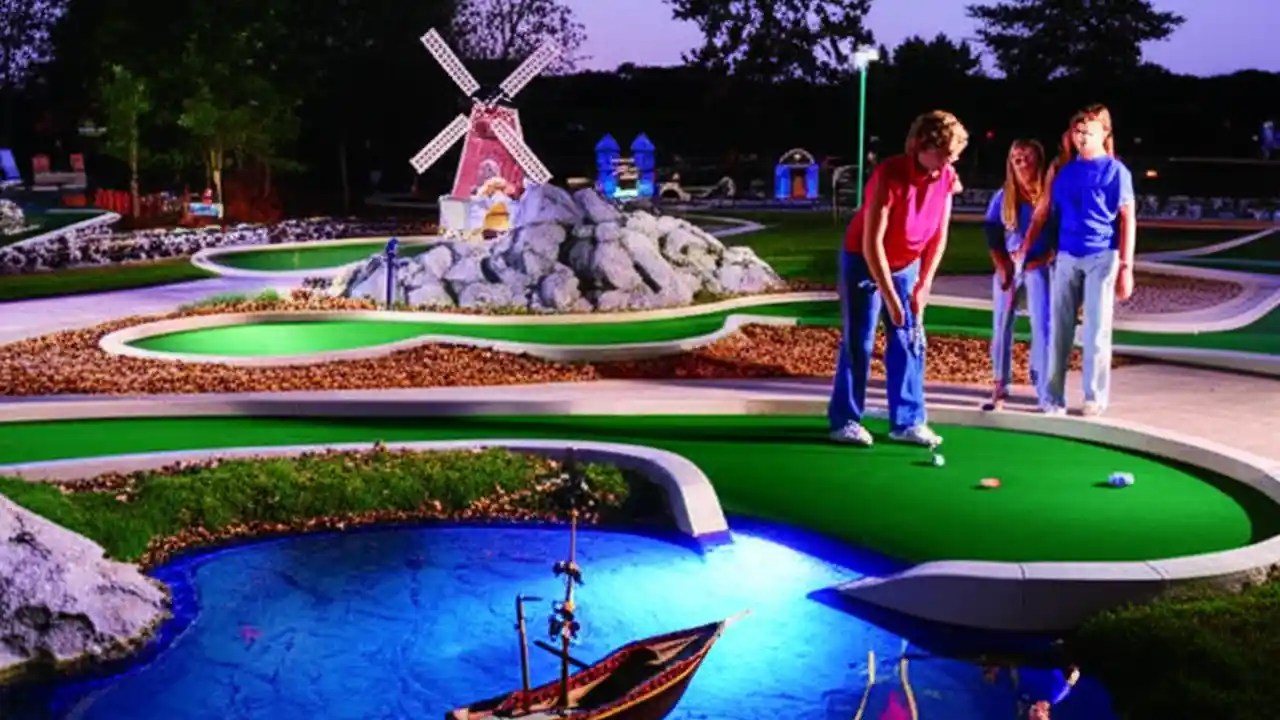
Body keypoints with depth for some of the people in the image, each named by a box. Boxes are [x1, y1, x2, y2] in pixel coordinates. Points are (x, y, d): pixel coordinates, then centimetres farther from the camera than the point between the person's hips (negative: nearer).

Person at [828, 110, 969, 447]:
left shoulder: (947, 178, -11)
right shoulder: (889, 175, -29)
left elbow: (939, 235, -3)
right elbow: (871, 243, -28)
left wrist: (923, 284, -10)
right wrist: (889, 297, -28)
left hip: (907, 265, 6)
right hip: (864, 262, -6)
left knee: (910, 342, 2)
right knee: (859, 342, -4)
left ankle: (907, 421, 7)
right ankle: (845, 420, 4)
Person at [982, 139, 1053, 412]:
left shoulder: (1048, 194, -2)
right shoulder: (1002, 196, 6)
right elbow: (992, 234, 7)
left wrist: (1045, 258, -11)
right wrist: (1002, 266, -3)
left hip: (1037, 267, -3)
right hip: (1008, 267, 3)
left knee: (1042, 327, -6)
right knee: (1001, 327, 3)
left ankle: (1045, 393, -2)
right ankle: (999, 389, 10)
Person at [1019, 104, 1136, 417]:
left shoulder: (1115, 170, -1)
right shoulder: (1062, 169, 9)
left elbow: (1128, 220, -3)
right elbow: (1043, 213, 10)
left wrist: (1126, 266, -8)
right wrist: (1023, 250, 4)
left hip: (1102, 257, -3)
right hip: (1066, 257, 3)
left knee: (1096, 330, 0)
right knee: (1059, 329, 4)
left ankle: (1095, 397, 10)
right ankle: (1054, 397, 10)